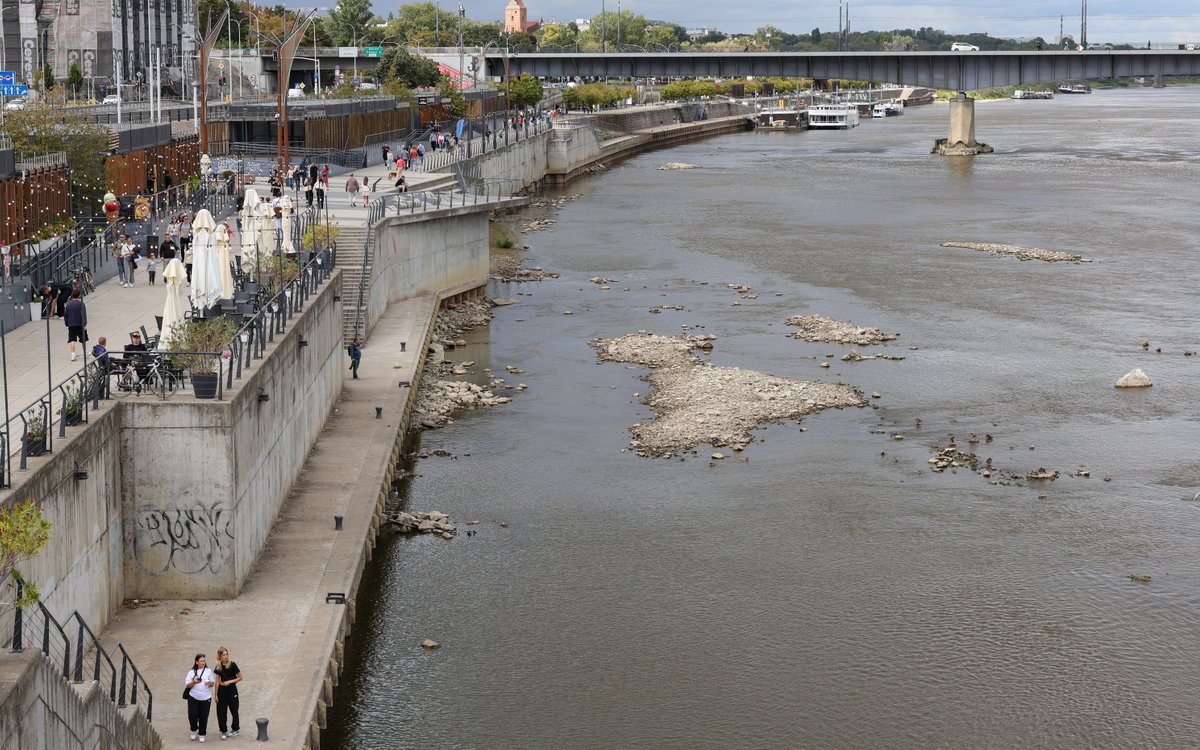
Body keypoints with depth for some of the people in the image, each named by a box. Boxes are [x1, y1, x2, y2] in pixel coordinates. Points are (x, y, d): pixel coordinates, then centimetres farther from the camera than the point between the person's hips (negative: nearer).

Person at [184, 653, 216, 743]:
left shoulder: (208, 671, 6)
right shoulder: (192, 672, 3)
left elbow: (213, 683, 10)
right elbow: (187, 685, 0)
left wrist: (210, 683, -13)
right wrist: (194, 682, -19)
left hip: (206, 698, 1)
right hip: (193, 697, -1)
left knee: (203, 717, 2)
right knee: (192, 716, -5)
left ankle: (202, 734, 17)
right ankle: (194, 730, 24)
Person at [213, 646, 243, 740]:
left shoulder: (232, 664, -12)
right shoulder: (219, 667, 1)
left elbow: (240, 678, -7)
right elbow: (218, 680, 5)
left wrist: (229, 682, -16)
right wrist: (216, 694, 4)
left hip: (232, 690, -3)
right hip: (222, 690, 3)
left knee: (234, 710, 9)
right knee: (221, 711, 3)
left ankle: (235, 729, 25)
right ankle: (223, 731, 14)